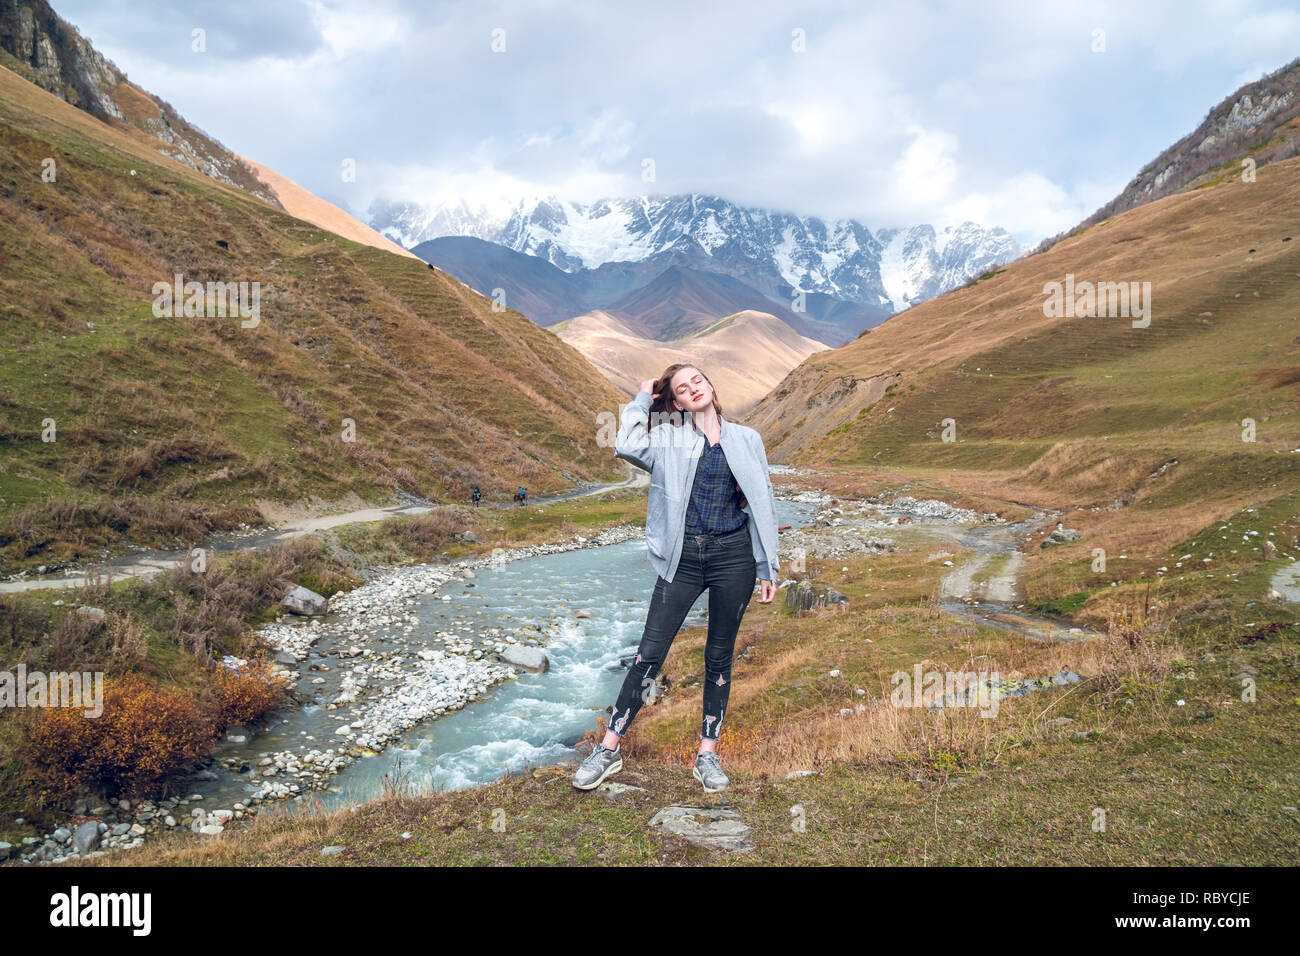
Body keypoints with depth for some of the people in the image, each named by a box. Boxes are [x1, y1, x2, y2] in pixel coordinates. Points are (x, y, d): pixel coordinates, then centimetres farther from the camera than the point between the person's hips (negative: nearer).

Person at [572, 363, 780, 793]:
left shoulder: (746, 440, 8)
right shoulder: (669, 439, 4)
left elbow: (763, 504, 10)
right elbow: (626, 446, -14)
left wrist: (768, 569, 7)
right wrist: (643, 398, 0)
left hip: (734, 556, 1)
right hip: (683, 558, -1)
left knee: (719, 657, 10)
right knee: (650, 653, 0)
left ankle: (708, 752, 22)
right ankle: (610, 748, 11)